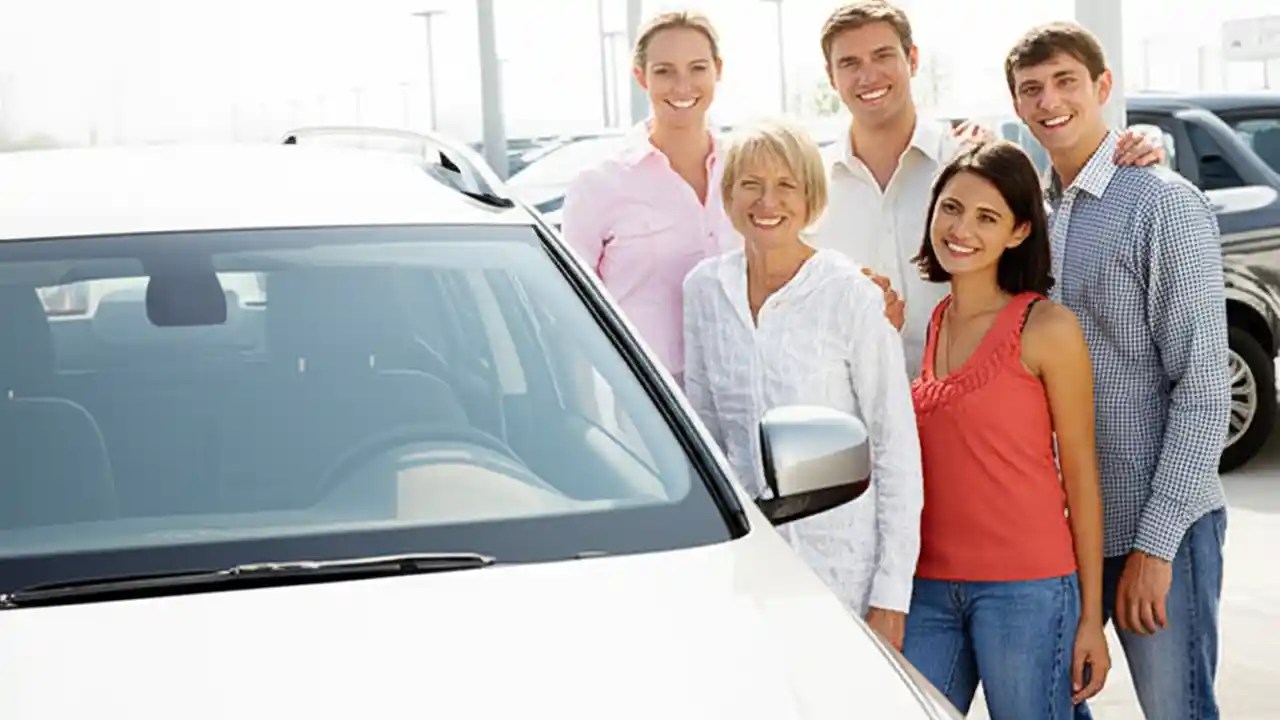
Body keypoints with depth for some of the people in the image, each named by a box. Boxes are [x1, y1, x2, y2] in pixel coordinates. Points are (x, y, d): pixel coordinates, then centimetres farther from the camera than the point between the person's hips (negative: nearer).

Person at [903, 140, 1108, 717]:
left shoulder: (1047, 328, -6)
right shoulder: (920, 323, 10)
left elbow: (1081, 475, -5)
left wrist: (1091, 615, -5)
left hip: (1026, 588, -5)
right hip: (928, 588, 5)